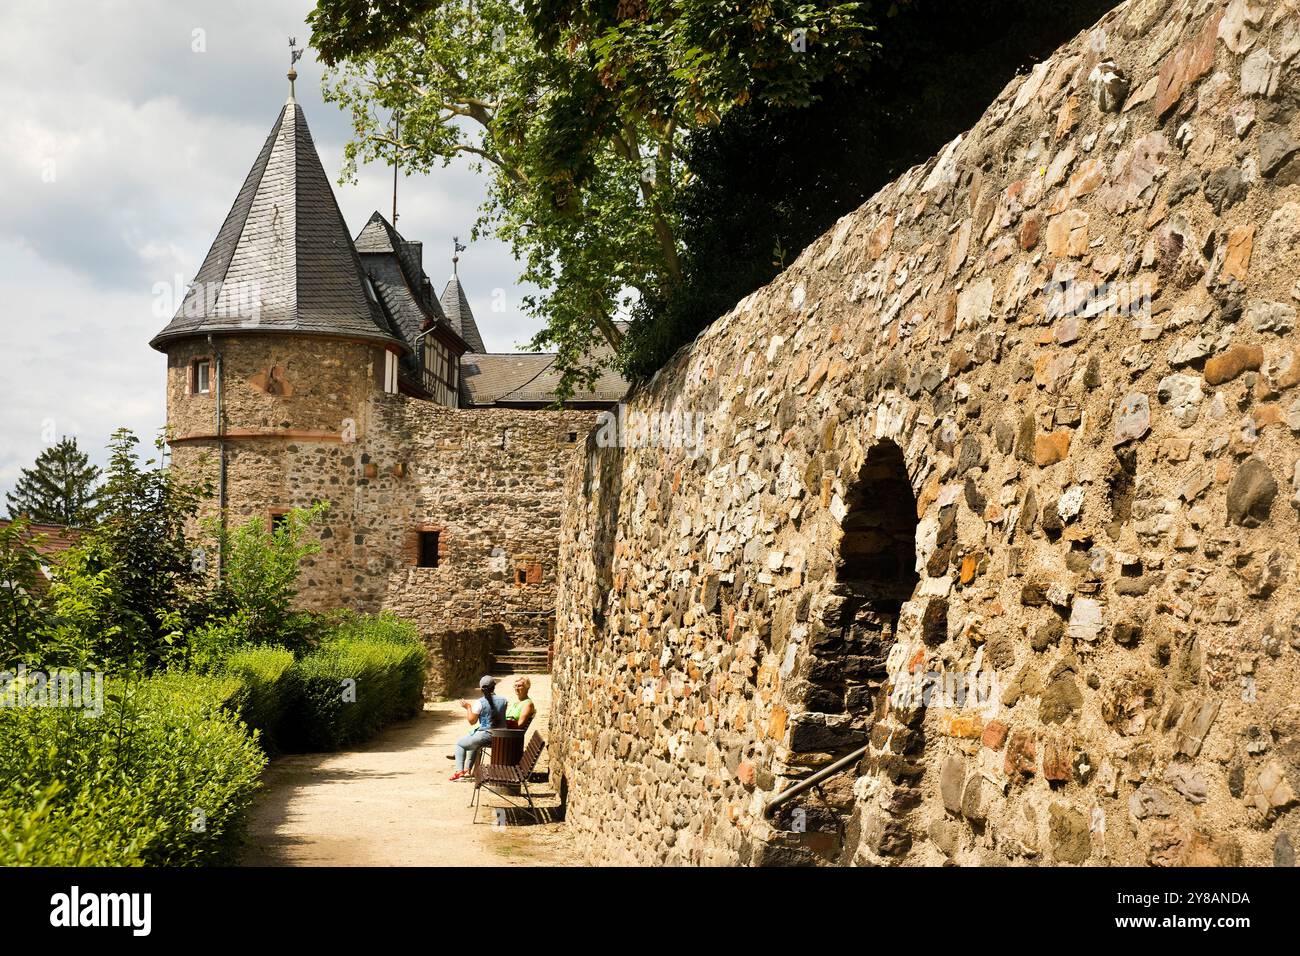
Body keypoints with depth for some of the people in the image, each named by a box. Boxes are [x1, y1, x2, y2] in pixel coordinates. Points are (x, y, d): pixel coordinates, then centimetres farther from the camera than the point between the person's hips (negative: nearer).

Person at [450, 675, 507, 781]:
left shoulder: (479, 703, -15)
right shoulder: (503, 700, -2)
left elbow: (471, 721, -8)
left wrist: (468, 707, 6)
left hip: (485, 735, -6)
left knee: (460, 744, 18)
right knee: (473, 744, 36)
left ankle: (459, 771, 7)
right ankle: (467, 769, 39)